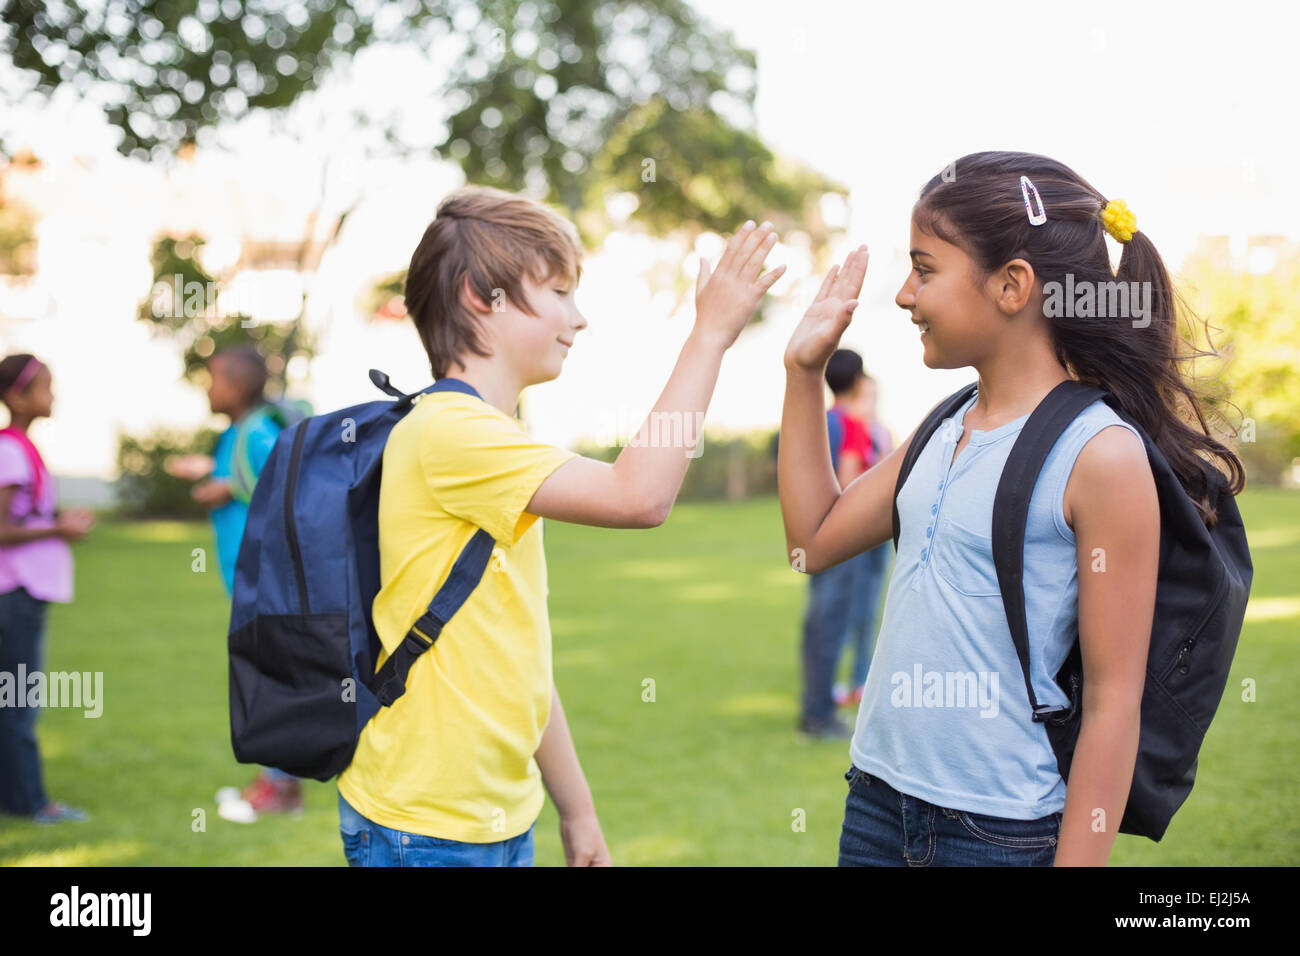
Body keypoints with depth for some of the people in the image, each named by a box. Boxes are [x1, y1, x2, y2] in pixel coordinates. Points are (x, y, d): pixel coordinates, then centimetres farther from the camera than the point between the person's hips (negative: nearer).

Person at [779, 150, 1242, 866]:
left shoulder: (1101, 454, -15)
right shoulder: (946, 431, 6)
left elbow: (1114, 699, -14)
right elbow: (817, 537, 17)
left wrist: (1077, 859, -15)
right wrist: (804, 370, 13)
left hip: (1002, 830, -6)